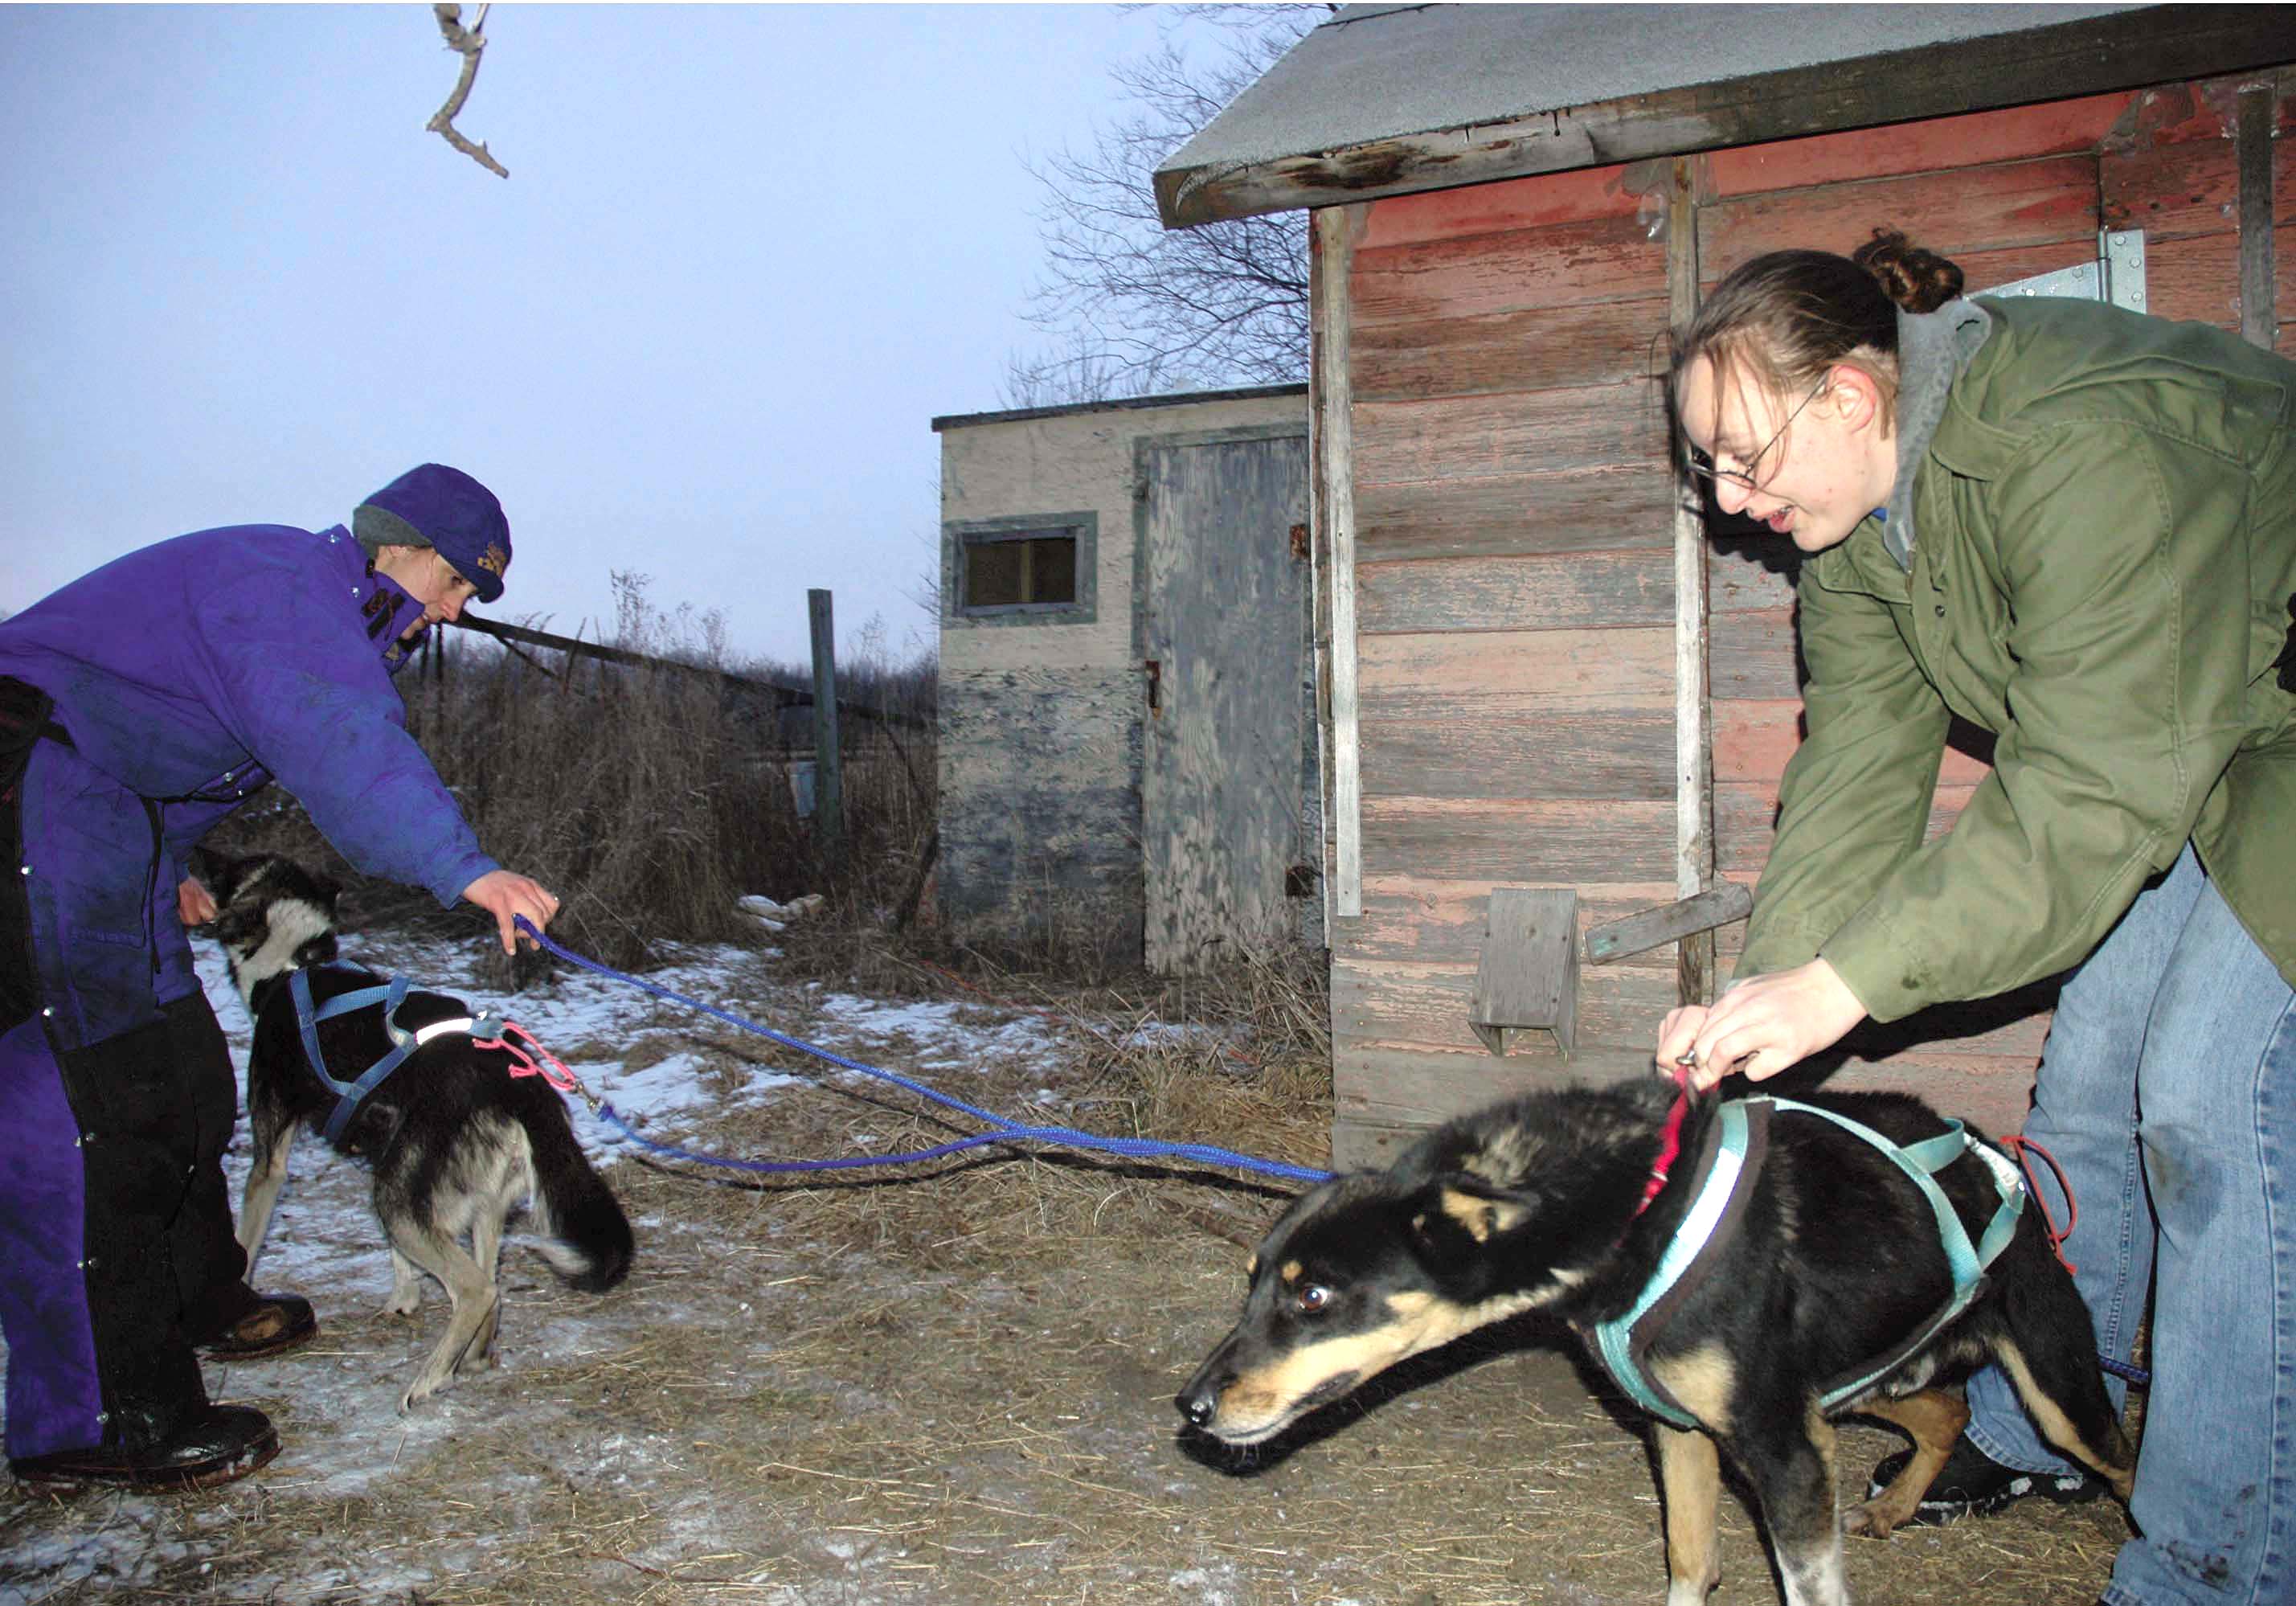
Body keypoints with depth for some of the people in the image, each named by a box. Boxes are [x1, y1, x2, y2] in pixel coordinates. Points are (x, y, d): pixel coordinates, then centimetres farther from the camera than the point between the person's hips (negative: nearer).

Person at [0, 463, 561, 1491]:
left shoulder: (318, 604, 19)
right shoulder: (288, 582, -15)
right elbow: (338, 739, -35)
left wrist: (159, 864, 31)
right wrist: (461, 867, -45)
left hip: (103, 833, 11)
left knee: (181, 1073, 16)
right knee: (95, 1103, -13)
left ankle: (197, 1301, 33)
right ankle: (99, 1419, -9)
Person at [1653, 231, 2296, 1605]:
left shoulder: (2089, 451, -35)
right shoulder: (1855, 518, -7)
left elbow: (2092, 799, -37)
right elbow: (1858, 770, -9)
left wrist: (1845, 981, -37)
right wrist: (1767, 991, -19)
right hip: (2168, 756, 8)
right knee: (2089, 1082, 8)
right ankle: (2036, 1439, 25)